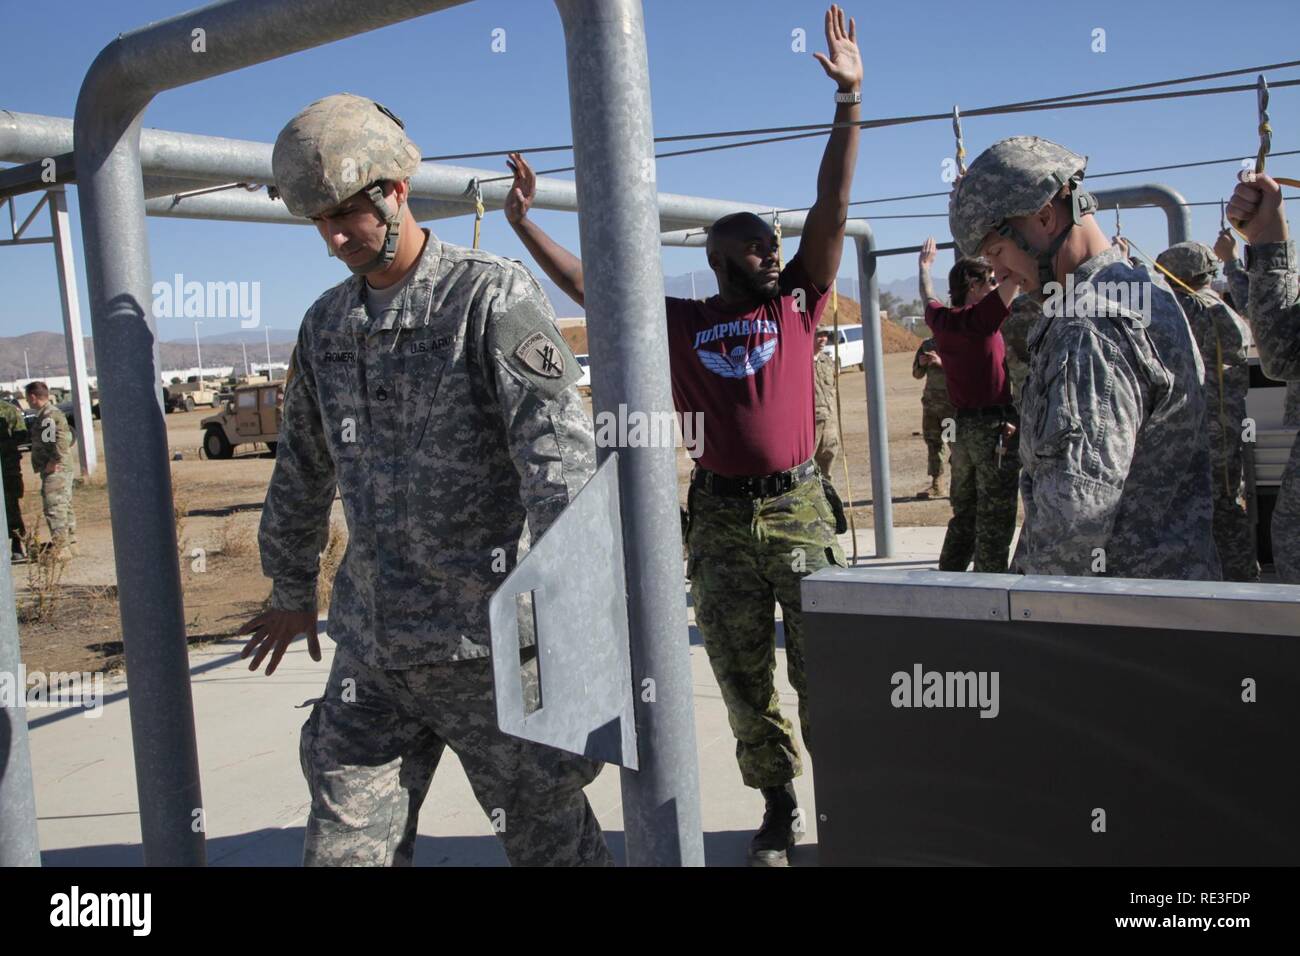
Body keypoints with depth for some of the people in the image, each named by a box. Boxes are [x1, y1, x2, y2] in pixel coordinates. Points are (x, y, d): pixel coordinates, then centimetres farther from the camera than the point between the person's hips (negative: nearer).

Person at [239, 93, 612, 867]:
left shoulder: (493, 295, -9)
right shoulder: (328, 323, 11)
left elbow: (559, 452, -21)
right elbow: (303, 469, 24)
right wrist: (293, 592, 31)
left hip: (488, 638, -5)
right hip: (371, 647, 6)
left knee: (550, 843, 8)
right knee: (344, 846, 8)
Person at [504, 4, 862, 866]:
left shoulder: (797, 303, 4)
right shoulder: (681, 323, 4)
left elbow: (832, 210, -3)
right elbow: (587, 284, 5)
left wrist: (849, 100, -8)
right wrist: (524, 223, 1)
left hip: (801, 509, -1)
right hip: (723, 520, 1)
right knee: (745, 682, 11)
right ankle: (779, 810, 27)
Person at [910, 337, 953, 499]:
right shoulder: (927, 344, 10)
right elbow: (917, 374, 17)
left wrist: (941, 362, -27)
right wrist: (920, 364, -5)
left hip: (951, 401, -5)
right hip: (931, 400, 5)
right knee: (932, 443, 7)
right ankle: (935, 485, 13)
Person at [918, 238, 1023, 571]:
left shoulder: (941, 319, 7)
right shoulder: (978, 318, -14)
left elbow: (928, 299, 30)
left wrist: (925, 266, 48)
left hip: (963, 427, 8)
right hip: (994, 428, -8)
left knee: (964, 517, 16)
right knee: (995, 521, -3)